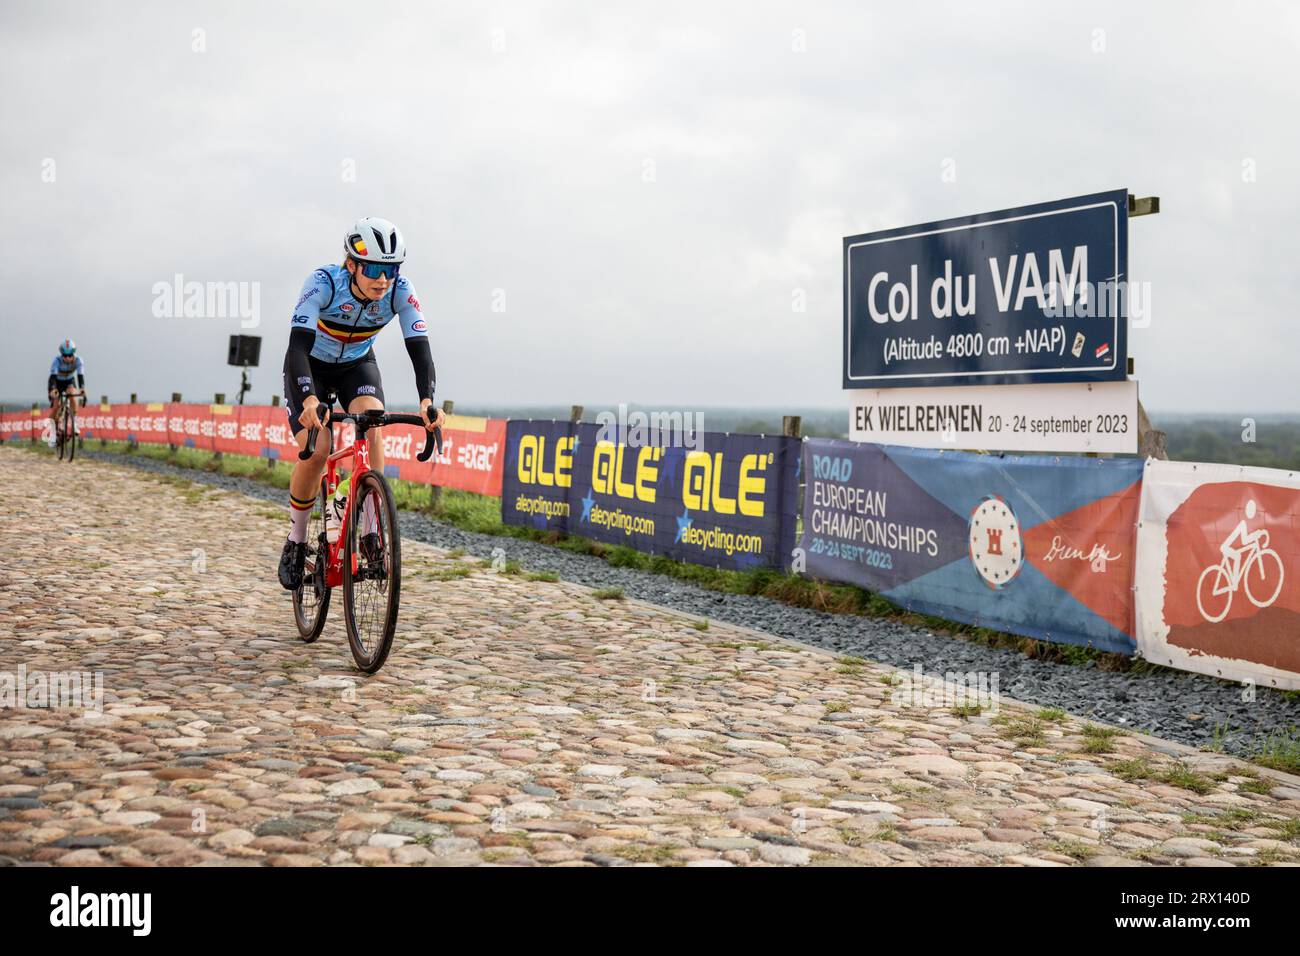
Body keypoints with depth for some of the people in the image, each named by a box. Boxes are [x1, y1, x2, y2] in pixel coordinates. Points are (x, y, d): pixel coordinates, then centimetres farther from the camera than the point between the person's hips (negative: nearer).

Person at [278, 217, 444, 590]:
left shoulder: (400, 291, -25)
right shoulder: (323, 282, -33)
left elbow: (419, 347, -31)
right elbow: (298, 345, -42)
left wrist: (427, 400, -49)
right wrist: (310, 399, -59)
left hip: (357, 364, 2)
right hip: (311, 366, -2)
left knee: (373, 423, -28)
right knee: (315, 449, -20)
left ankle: (371, 530, -19)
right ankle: (296, 542, 2)